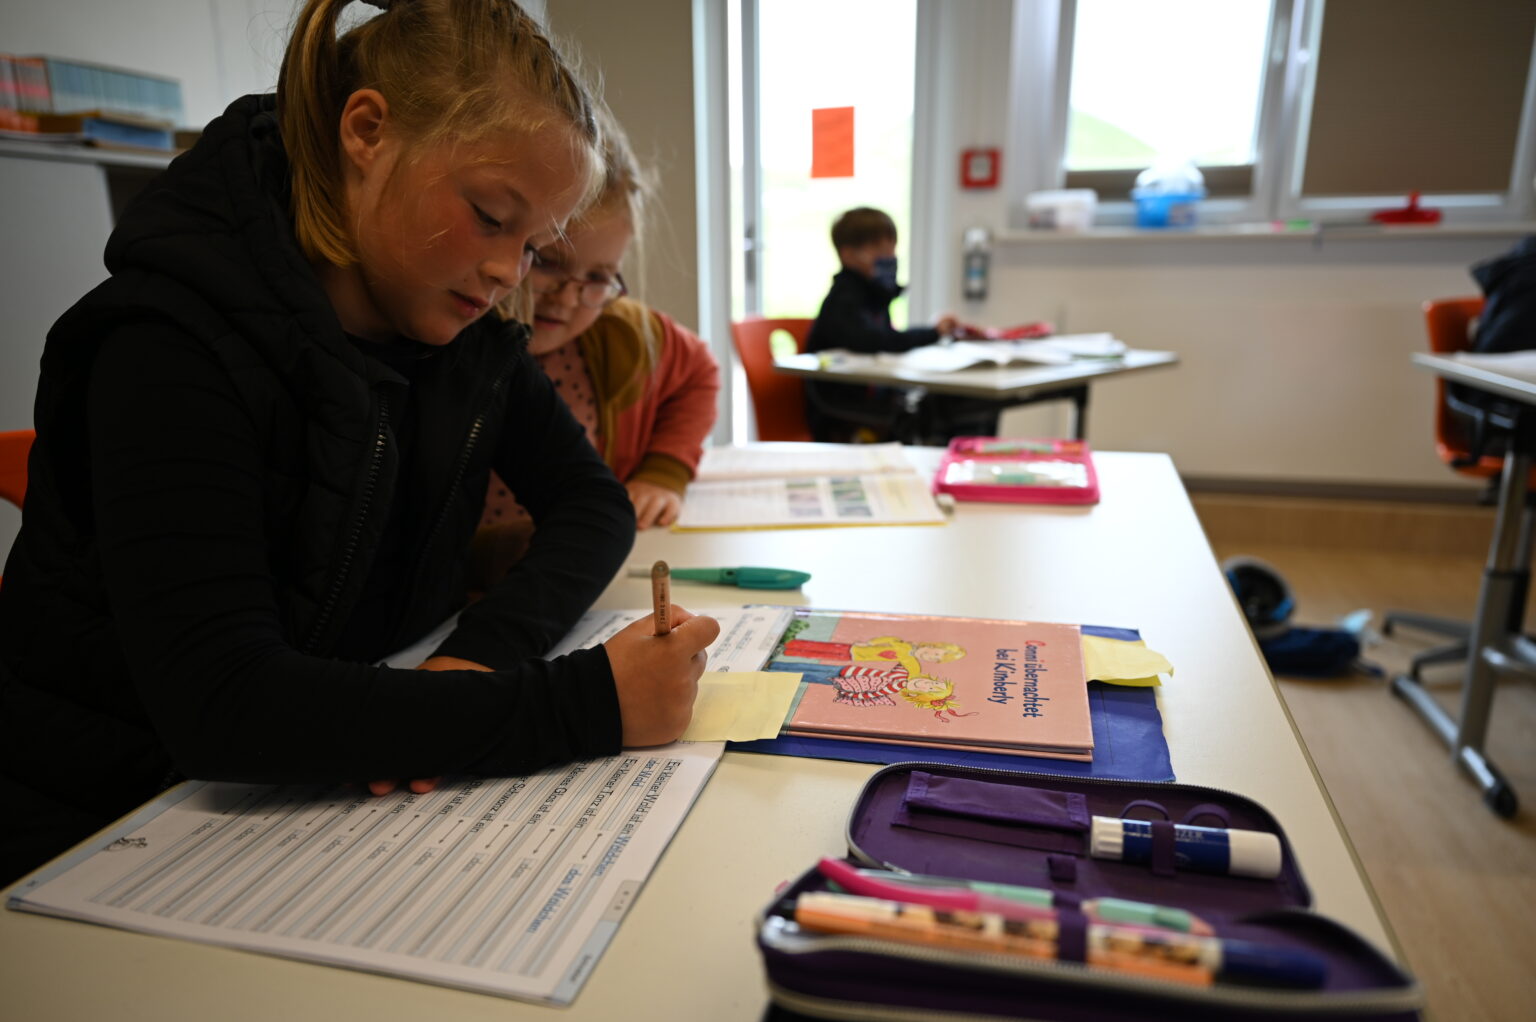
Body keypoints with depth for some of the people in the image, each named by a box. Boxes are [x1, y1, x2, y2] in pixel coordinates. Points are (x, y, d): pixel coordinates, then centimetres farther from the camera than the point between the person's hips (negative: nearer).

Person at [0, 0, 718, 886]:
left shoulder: (465, 328, -3)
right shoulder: (179, 339, -23)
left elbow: (594, 501, 0)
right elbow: (220, 703, -31)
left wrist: (492, 648, -20)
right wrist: (584, 702, -35)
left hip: (329, 787, 6)